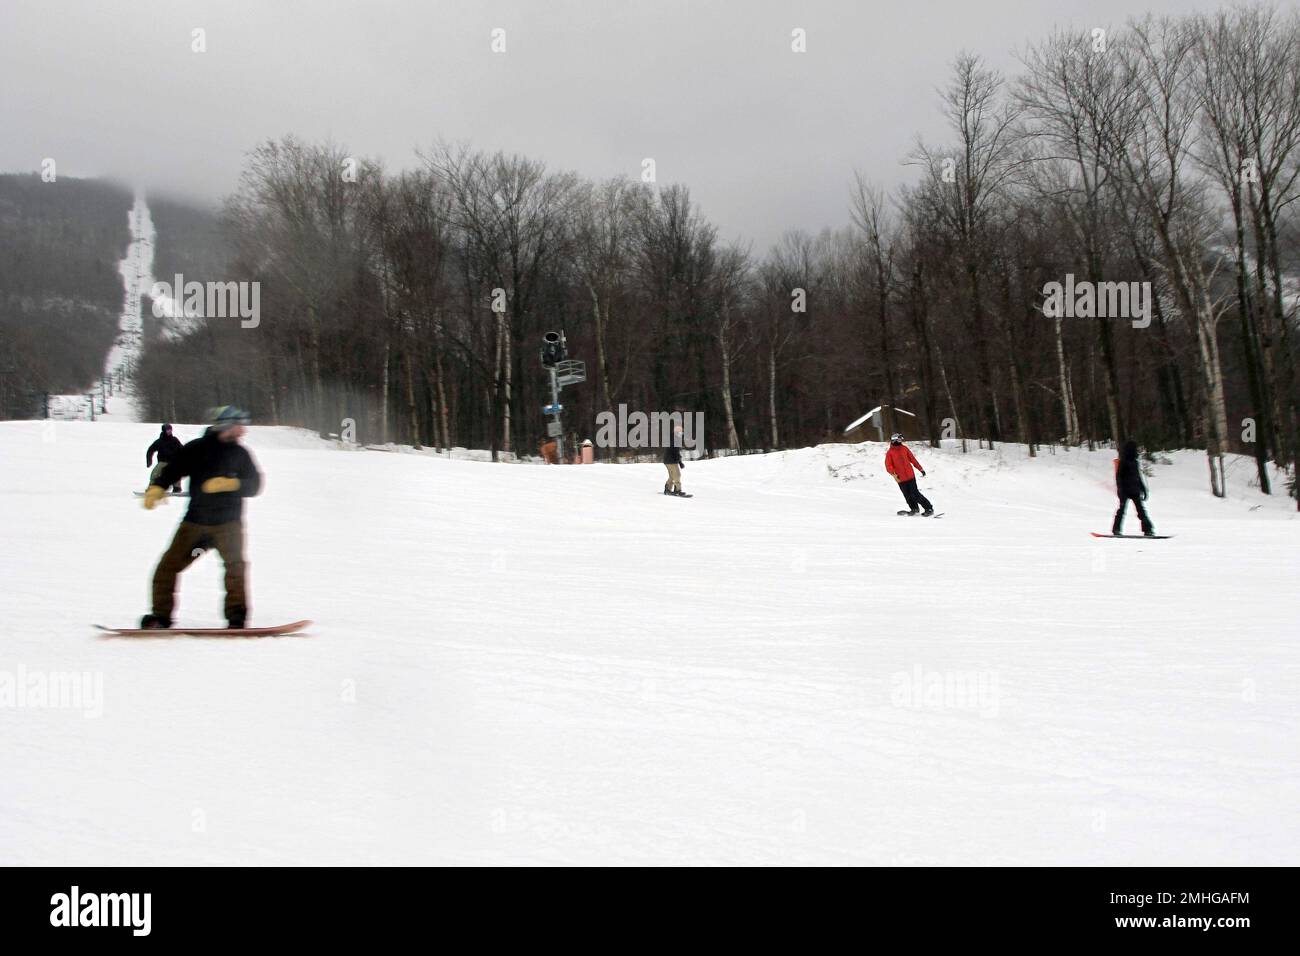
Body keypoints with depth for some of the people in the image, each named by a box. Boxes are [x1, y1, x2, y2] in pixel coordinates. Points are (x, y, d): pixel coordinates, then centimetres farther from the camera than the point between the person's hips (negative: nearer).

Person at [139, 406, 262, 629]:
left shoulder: (240, 453, 8)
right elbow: (173, 469, 1)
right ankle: (161, 615, 13)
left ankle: (237, 616, -16)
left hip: (228, 522, -1)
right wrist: (156, 489, -14)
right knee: (168, 565, 0)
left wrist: (229, 484, -15)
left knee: (234, 565, -21)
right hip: (195, 521, 1)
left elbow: (253, 485, 1)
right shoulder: (197, 449, 3)